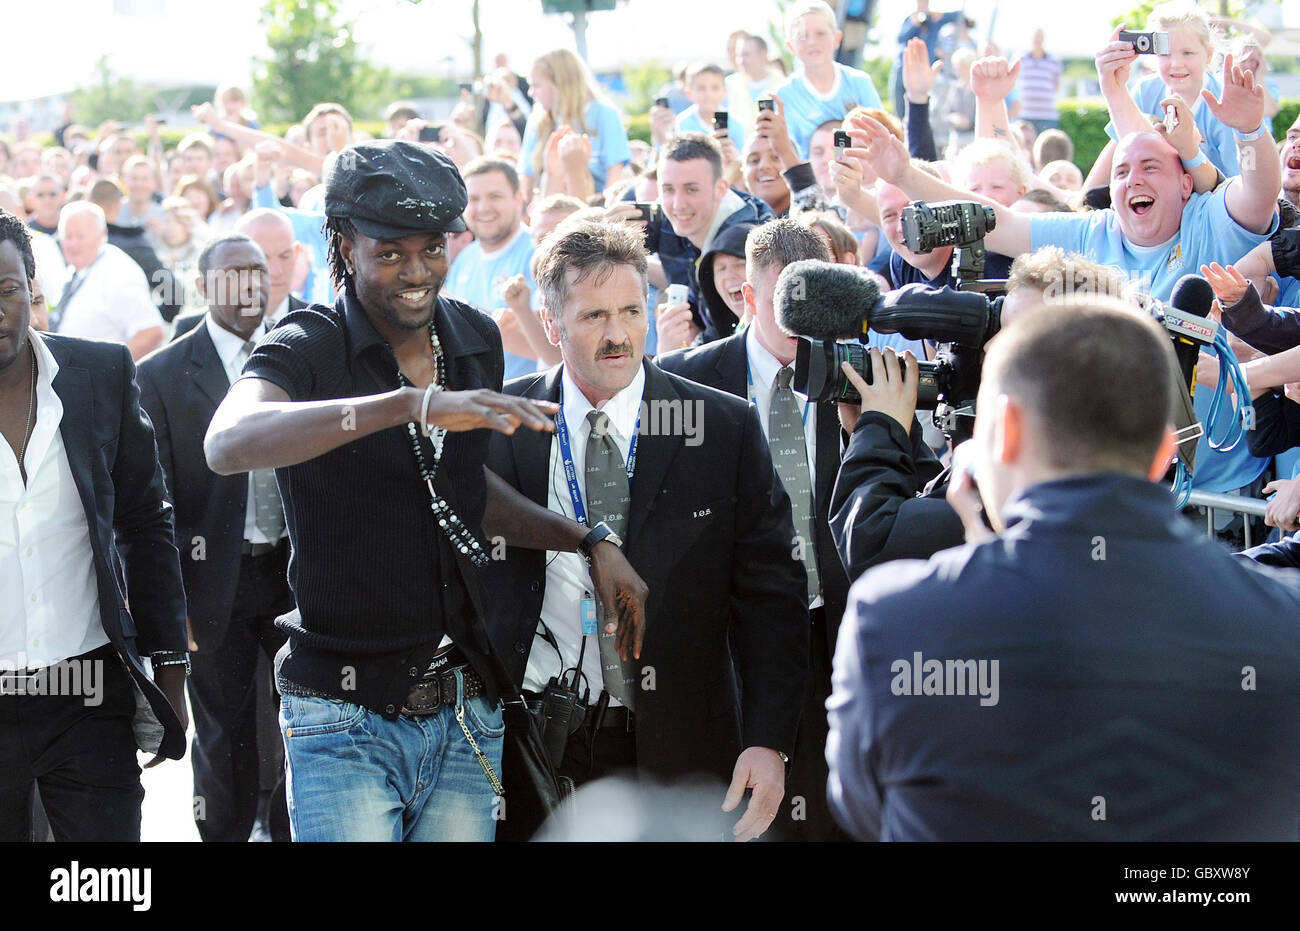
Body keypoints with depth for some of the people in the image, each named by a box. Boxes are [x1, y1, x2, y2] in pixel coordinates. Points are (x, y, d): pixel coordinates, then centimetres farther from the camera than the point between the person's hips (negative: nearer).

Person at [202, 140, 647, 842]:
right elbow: (228, 444, -34)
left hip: (465, 714, 5)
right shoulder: (308, 349, -10)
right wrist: (414, 403, -43)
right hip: (347, 723, -5)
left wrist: (589, 542, 12)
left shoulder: (475, 341, 8)